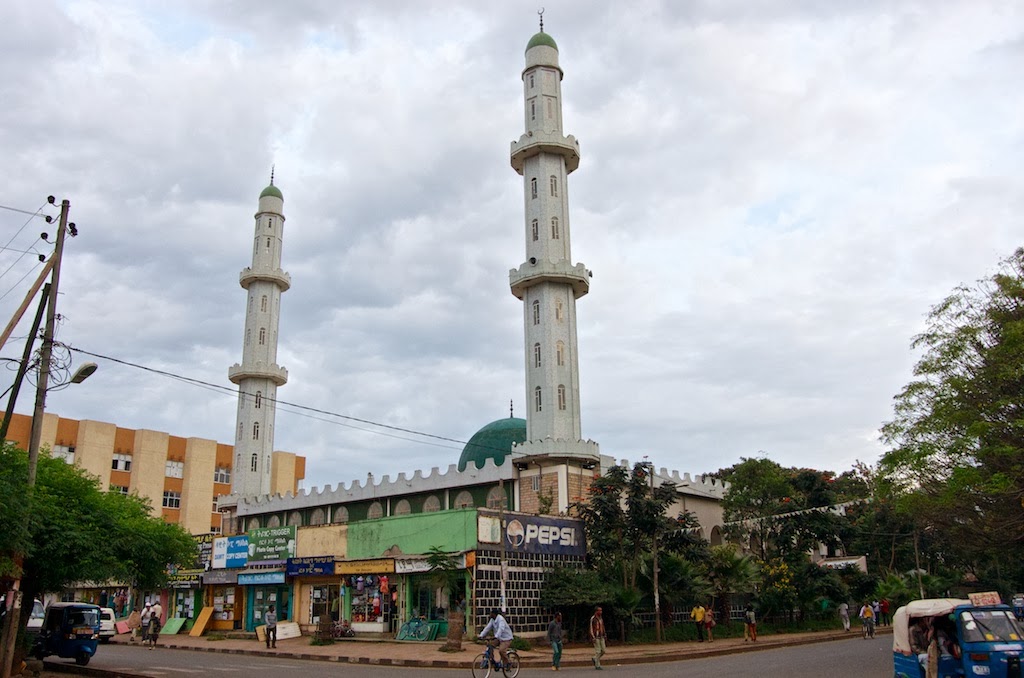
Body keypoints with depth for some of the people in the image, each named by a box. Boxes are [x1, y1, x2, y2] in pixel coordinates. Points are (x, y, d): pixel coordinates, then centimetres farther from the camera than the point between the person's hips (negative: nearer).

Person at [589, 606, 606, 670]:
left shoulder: (601, 618, 12)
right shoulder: (593, 619, -11)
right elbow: (591, 628, -13)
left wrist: (605, 635, 12)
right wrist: (593, 638, -19)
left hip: (601, 637, 7)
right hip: (596, 637, -7)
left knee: (603, 651, 4)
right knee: (598, 651, -6)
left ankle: (594, 659, 24)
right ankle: (597, 666, 3)